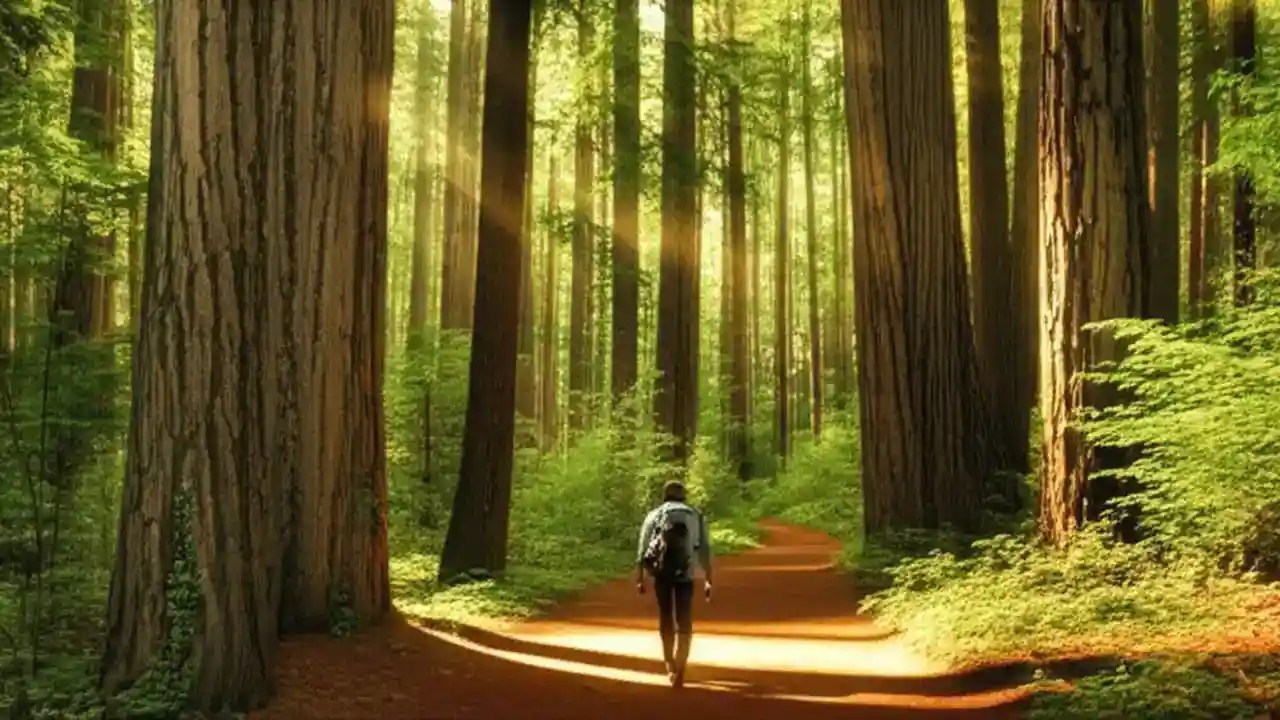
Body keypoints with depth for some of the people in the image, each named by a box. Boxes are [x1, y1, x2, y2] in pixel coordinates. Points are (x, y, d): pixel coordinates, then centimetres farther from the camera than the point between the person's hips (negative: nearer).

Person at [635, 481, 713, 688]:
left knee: (666, 617, 18)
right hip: (686, 573, 0)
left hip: (661, 570, 0)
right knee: (684, 622, 4)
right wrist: (708, 580, 4)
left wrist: (639, 579, 2)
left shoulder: (655, 514, 12)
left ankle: (670, 664, 27)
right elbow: (705, 550, 5)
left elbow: (642, 549, 3)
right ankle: (679, 669, -10)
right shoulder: (696, 516, 15)